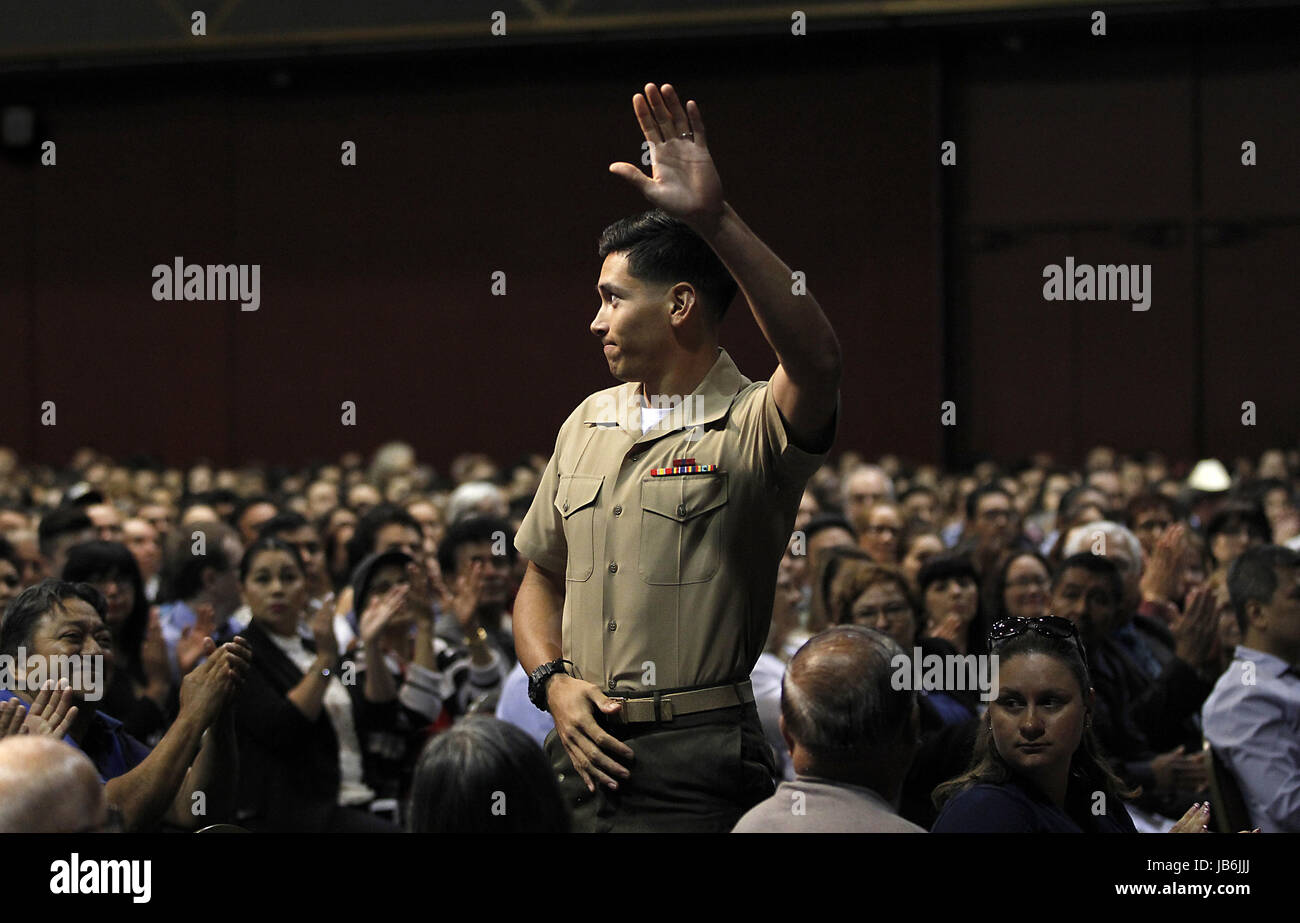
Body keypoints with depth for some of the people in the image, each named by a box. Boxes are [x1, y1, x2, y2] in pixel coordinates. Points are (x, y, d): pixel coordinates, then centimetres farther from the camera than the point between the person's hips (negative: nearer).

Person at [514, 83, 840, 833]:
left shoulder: (749, 426, -8)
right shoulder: (588, 423, 14)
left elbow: (817, 363, -31)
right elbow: (542, 575, 21)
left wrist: (714, 219, -35)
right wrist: (553, 681, 1)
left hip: (699, 762, -6)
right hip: (582, 750, 6)